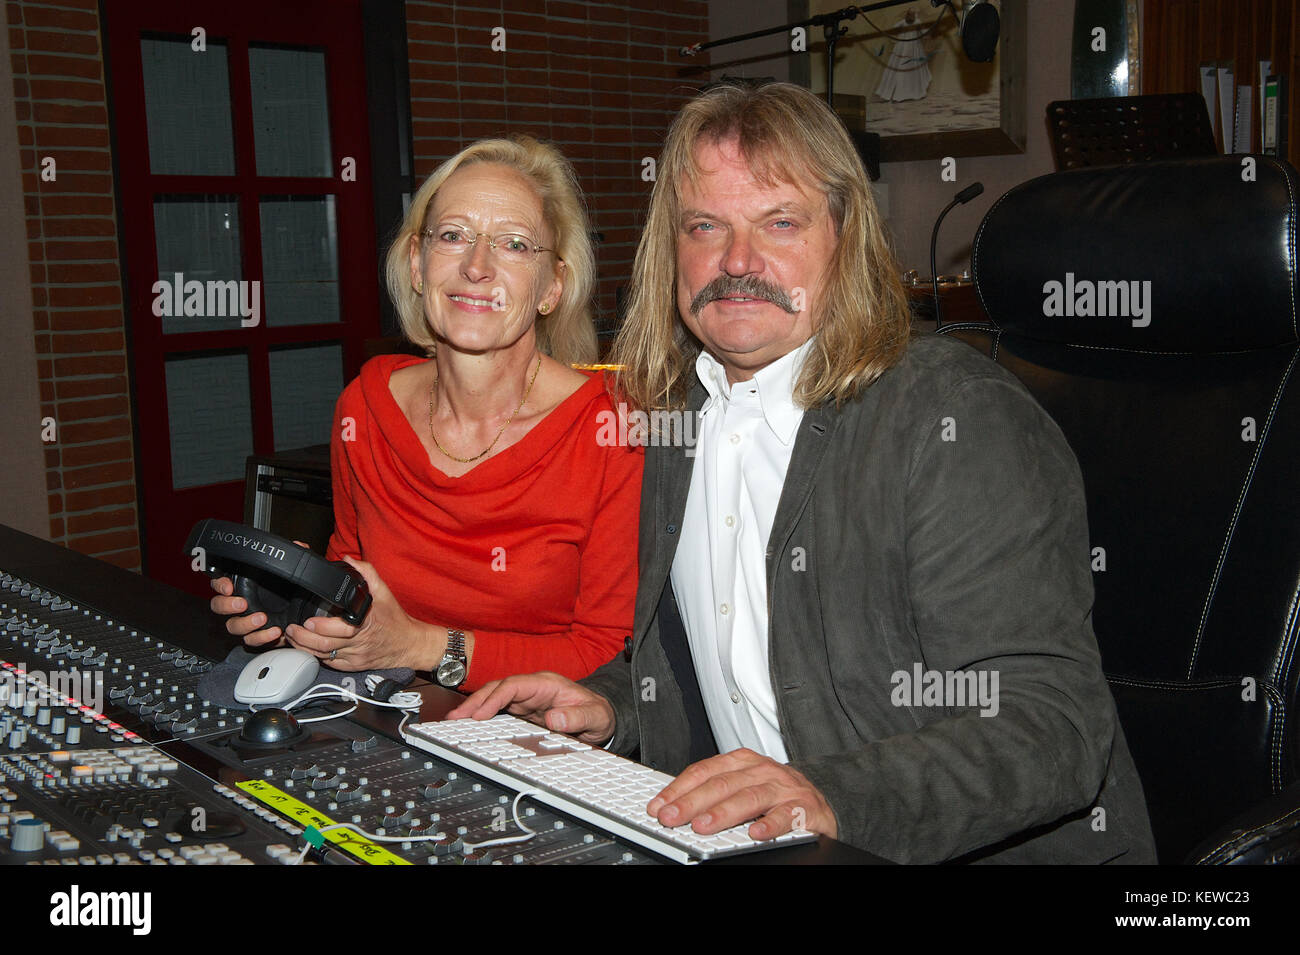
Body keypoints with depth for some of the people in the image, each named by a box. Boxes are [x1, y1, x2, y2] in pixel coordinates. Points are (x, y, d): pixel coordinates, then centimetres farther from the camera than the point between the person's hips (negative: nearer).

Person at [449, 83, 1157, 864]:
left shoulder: (965, 420, -14)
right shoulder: (675, 416, 9)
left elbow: (1051, 724, -21)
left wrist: (831, 799, -33)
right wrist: (609, 709, 1)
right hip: (743, 848, 6)